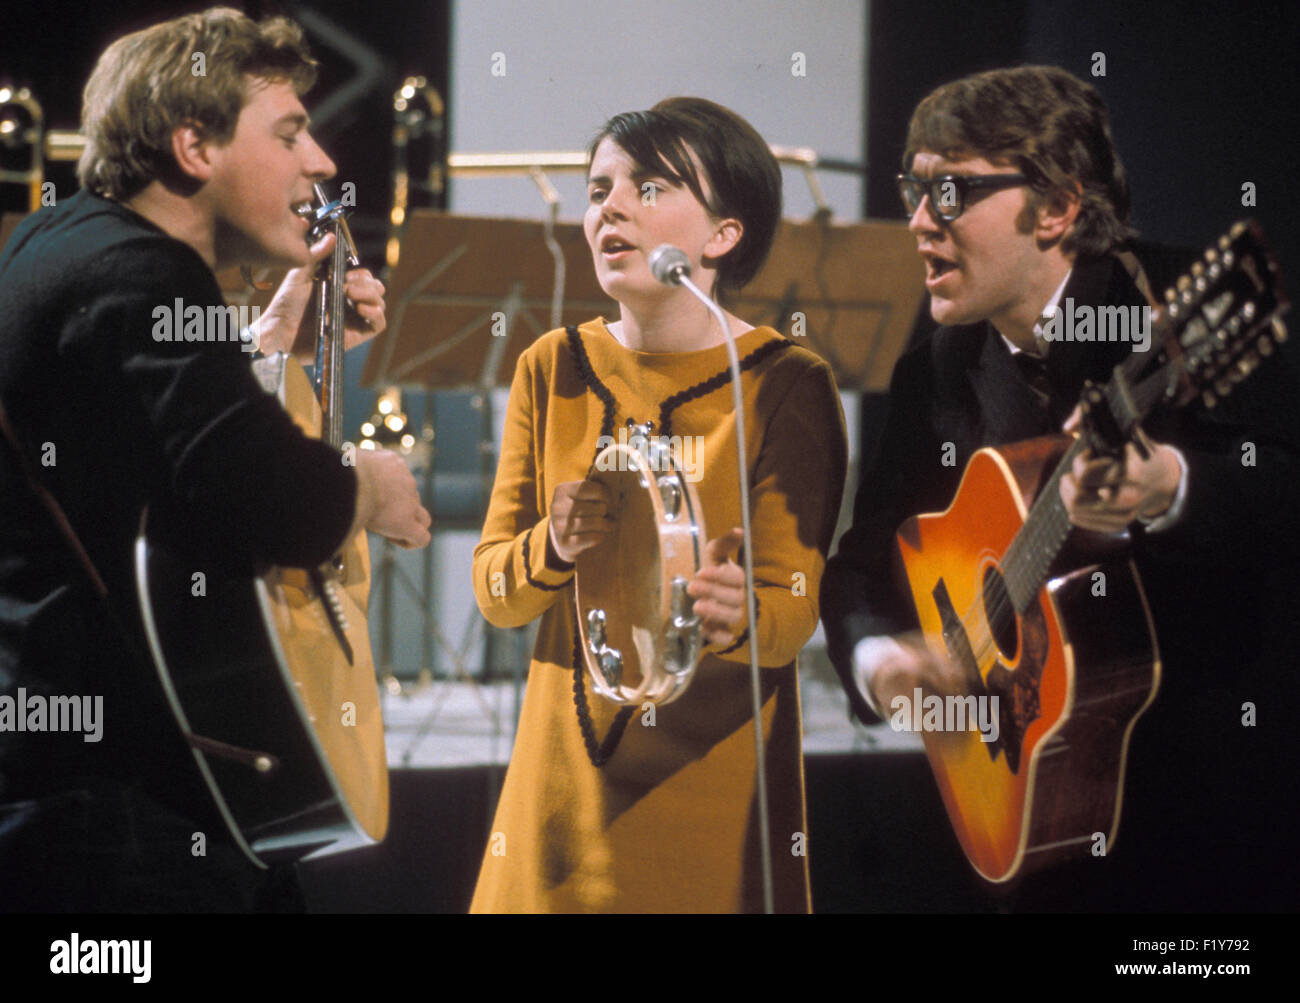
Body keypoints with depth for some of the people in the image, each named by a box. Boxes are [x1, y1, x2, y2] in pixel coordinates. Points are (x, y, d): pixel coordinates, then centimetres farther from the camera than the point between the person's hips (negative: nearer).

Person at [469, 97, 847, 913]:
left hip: (716, 777, -4)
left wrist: (732, 617, -36)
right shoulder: (554, 369, 4)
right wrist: (554, 548, -20)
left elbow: (793, 613, -13)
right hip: (567, 763, 4)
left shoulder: (786, 385, -8)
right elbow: (493, 592, 2)